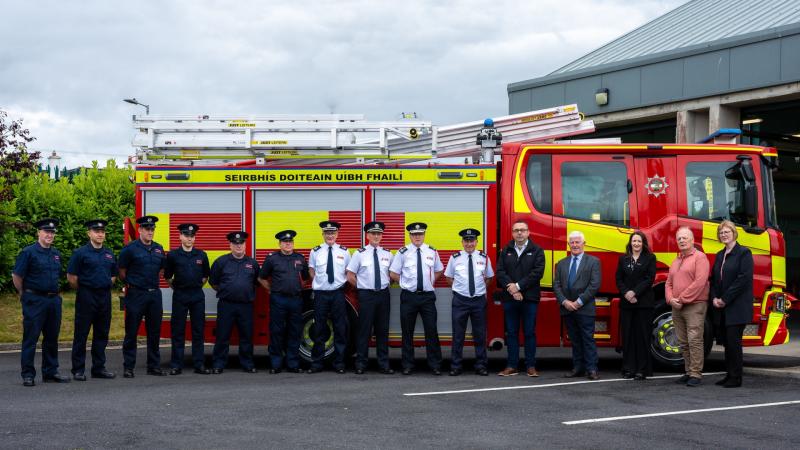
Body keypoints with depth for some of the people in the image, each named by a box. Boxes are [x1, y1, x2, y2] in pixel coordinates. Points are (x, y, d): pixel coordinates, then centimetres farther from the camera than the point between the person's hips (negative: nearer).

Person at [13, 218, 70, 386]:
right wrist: (24, 295, 2)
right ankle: (28, 374, 1)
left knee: (52, 338, 10)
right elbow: (17, 276, -6)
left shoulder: (56, 254, 13)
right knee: (30, 338, -3)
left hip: (54, 299, 6)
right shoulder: (28, 252, -7)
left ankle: (50, 372, 19)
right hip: (34, 300, -6)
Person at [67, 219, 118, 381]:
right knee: (81, 334, -2)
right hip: (86, 298, -5)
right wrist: (83, 290, 0)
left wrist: (106, 287, 11)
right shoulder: (80, 253, -6)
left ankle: (99, 368, 17)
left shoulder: (110, 254, 11)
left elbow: (113, 275, 23)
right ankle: (78, 370, 2)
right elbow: (71, 277, -6)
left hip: (105, 297, 6)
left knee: (102, 334, 9)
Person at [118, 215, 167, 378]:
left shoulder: (158, 249, 10)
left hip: (154, 293, 5)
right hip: (136, 294, -5)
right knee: (131, 332, -1)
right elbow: (122, 273, 0)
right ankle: (128, 367, 3)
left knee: (154, 332, 9)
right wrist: (131, 284, 7)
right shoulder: (130, 249, -6)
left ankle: (154, 366, 17)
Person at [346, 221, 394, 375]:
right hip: (366, 295, -3)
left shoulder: (387, 254, 7)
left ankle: (384, 364, 11)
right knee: (364, 329, -1)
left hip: (383, 294, 3)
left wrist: (386, 283, 7)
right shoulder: (360, 254, -3)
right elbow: (350, 276, 1)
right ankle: (361, 364, 6)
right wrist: (362, 287, 1)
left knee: (383, 330, 6)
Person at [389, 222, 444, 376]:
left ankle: (435, 365, 6)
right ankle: (408, 366, 12)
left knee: (431, 331, 0)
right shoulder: (403, 252, -1)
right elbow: (393, 274, 3)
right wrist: (406, 283, 2)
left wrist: (430, 281, 9)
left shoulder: (432, 252, 7)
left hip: (428, 296, 1)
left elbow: (439, 270, 20)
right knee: (407, 332, 4)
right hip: (408, 296, -1)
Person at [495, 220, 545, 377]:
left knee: (530, 333, 1)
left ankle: (530, 366, 7)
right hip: (509, 298, 3)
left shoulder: (536, 251, 2)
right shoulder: (506, 251, 11)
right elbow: (500, 271, 2)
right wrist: (510, 287, -14)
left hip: (530, 298, -2)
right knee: (511, 333, 5)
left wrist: (518, 286, -14)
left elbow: (537, 272, -9)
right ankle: (512, 366, 9)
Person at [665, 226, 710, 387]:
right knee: (683, 343, 8)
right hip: (677, 307, 8)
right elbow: (669, 283, 19)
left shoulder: (699, 257, -4)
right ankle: (689, 372, 13)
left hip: (694, 306, -8)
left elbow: (700, 282, -15)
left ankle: (696, 373, -10)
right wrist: (671, 299, -1)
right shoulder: (676, 262, 21)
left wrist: (682, 299, -14)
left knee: (694, 340, -11)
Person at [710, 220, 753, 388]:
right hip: (721, 307, 7)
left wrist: (725, 299, -14)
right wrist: (714, 298, 0)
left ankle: (736, 378, -3)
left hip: (737, 307, -7)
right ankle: (729, 375, 14)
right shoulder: (720, 255, 17)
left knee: (733, 341, -8)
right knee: (726, 342, 8)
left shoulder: (743, 253, -5)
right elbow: (714, 279, 18)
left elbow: (744, 279, -14)